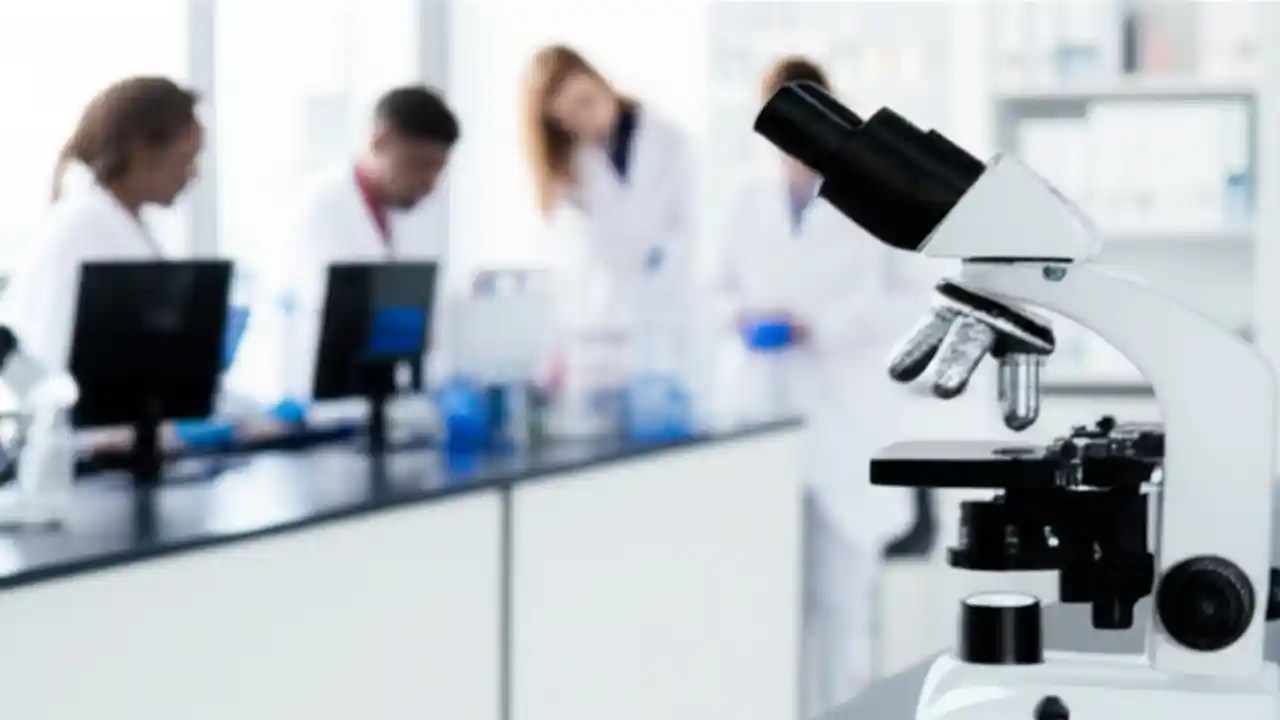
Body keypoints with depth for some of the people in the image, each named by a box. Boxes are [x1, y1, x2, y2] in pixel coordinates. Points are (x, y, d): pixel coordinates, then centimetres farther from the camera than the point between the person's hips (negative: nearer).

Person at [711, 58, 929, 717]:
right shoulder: (749, 202, 13)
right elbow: (720, 289, 19)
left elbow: (915, 299, 0)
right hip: (763, 413, 3)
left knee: (841, 593, -1)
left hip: (843, 421, -2)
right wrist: (741, 317, -5)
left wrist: (825, 326, -13)